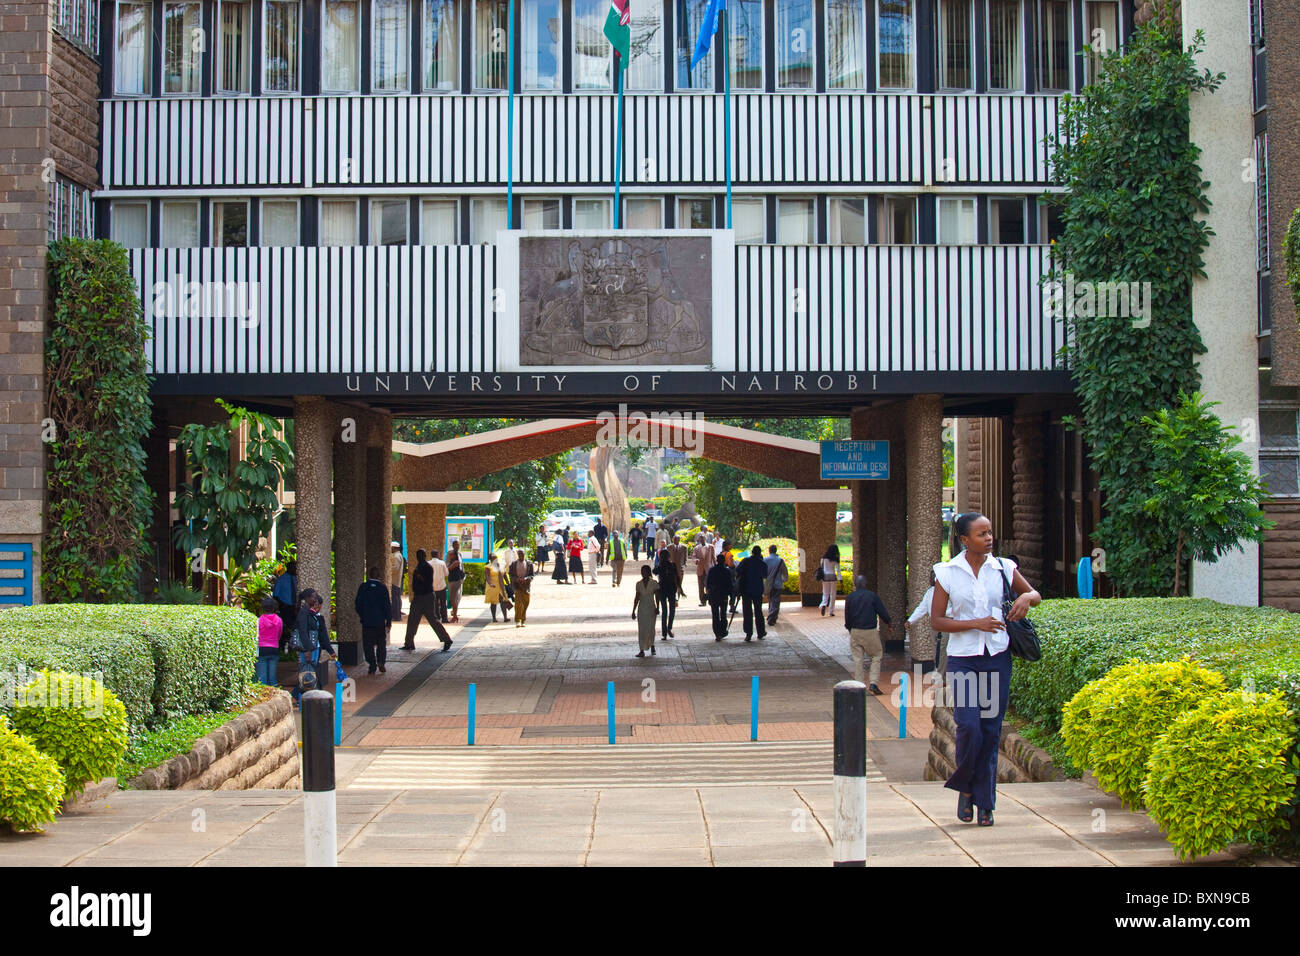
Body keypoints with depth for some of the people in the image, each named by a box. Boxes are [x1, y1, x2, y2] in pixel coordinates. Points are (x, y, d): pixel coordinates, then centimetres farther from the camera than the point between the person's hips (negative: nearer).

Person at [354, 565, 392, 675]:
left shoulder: (363, 587, -3)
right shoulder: (382, 588, -5)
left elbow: (358, 604, 1)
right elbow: (387, 605, -4)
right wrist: (389, 621, 3)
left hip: (367, 621, 0)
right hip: (380, 621, 0)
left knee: (368, 645, 6)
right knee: (381, 643, 13)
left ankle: (372, 666, 2)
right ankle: (381, 661, -5)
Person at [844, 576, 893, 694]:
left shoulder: (849, 598, 3)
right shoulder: (873, 596, -4)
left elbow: (847, 618, 6)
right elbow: (882, 612, -1)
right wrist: (889, 624, 16)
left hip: (855, 631, 2)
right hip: (871, 631, -2)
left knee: (857, 659, 7)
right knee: (876, 657, 10)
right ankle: (874, 683, -2)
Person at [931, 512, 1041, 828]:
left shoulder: (1004, 568, 4)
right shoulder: (948, 573, -1)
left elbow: (1034, 594, 18)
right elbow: (936, 620, -1)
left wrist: (1026, 598, -6)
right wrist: (976, 624, -13)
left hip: (997, 658, 2)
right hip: (963, 658, -2)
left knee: (991, 731, 2)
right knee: (969, 727, -13)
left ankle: (984, 802, 12)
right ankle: (965, 788, 13)